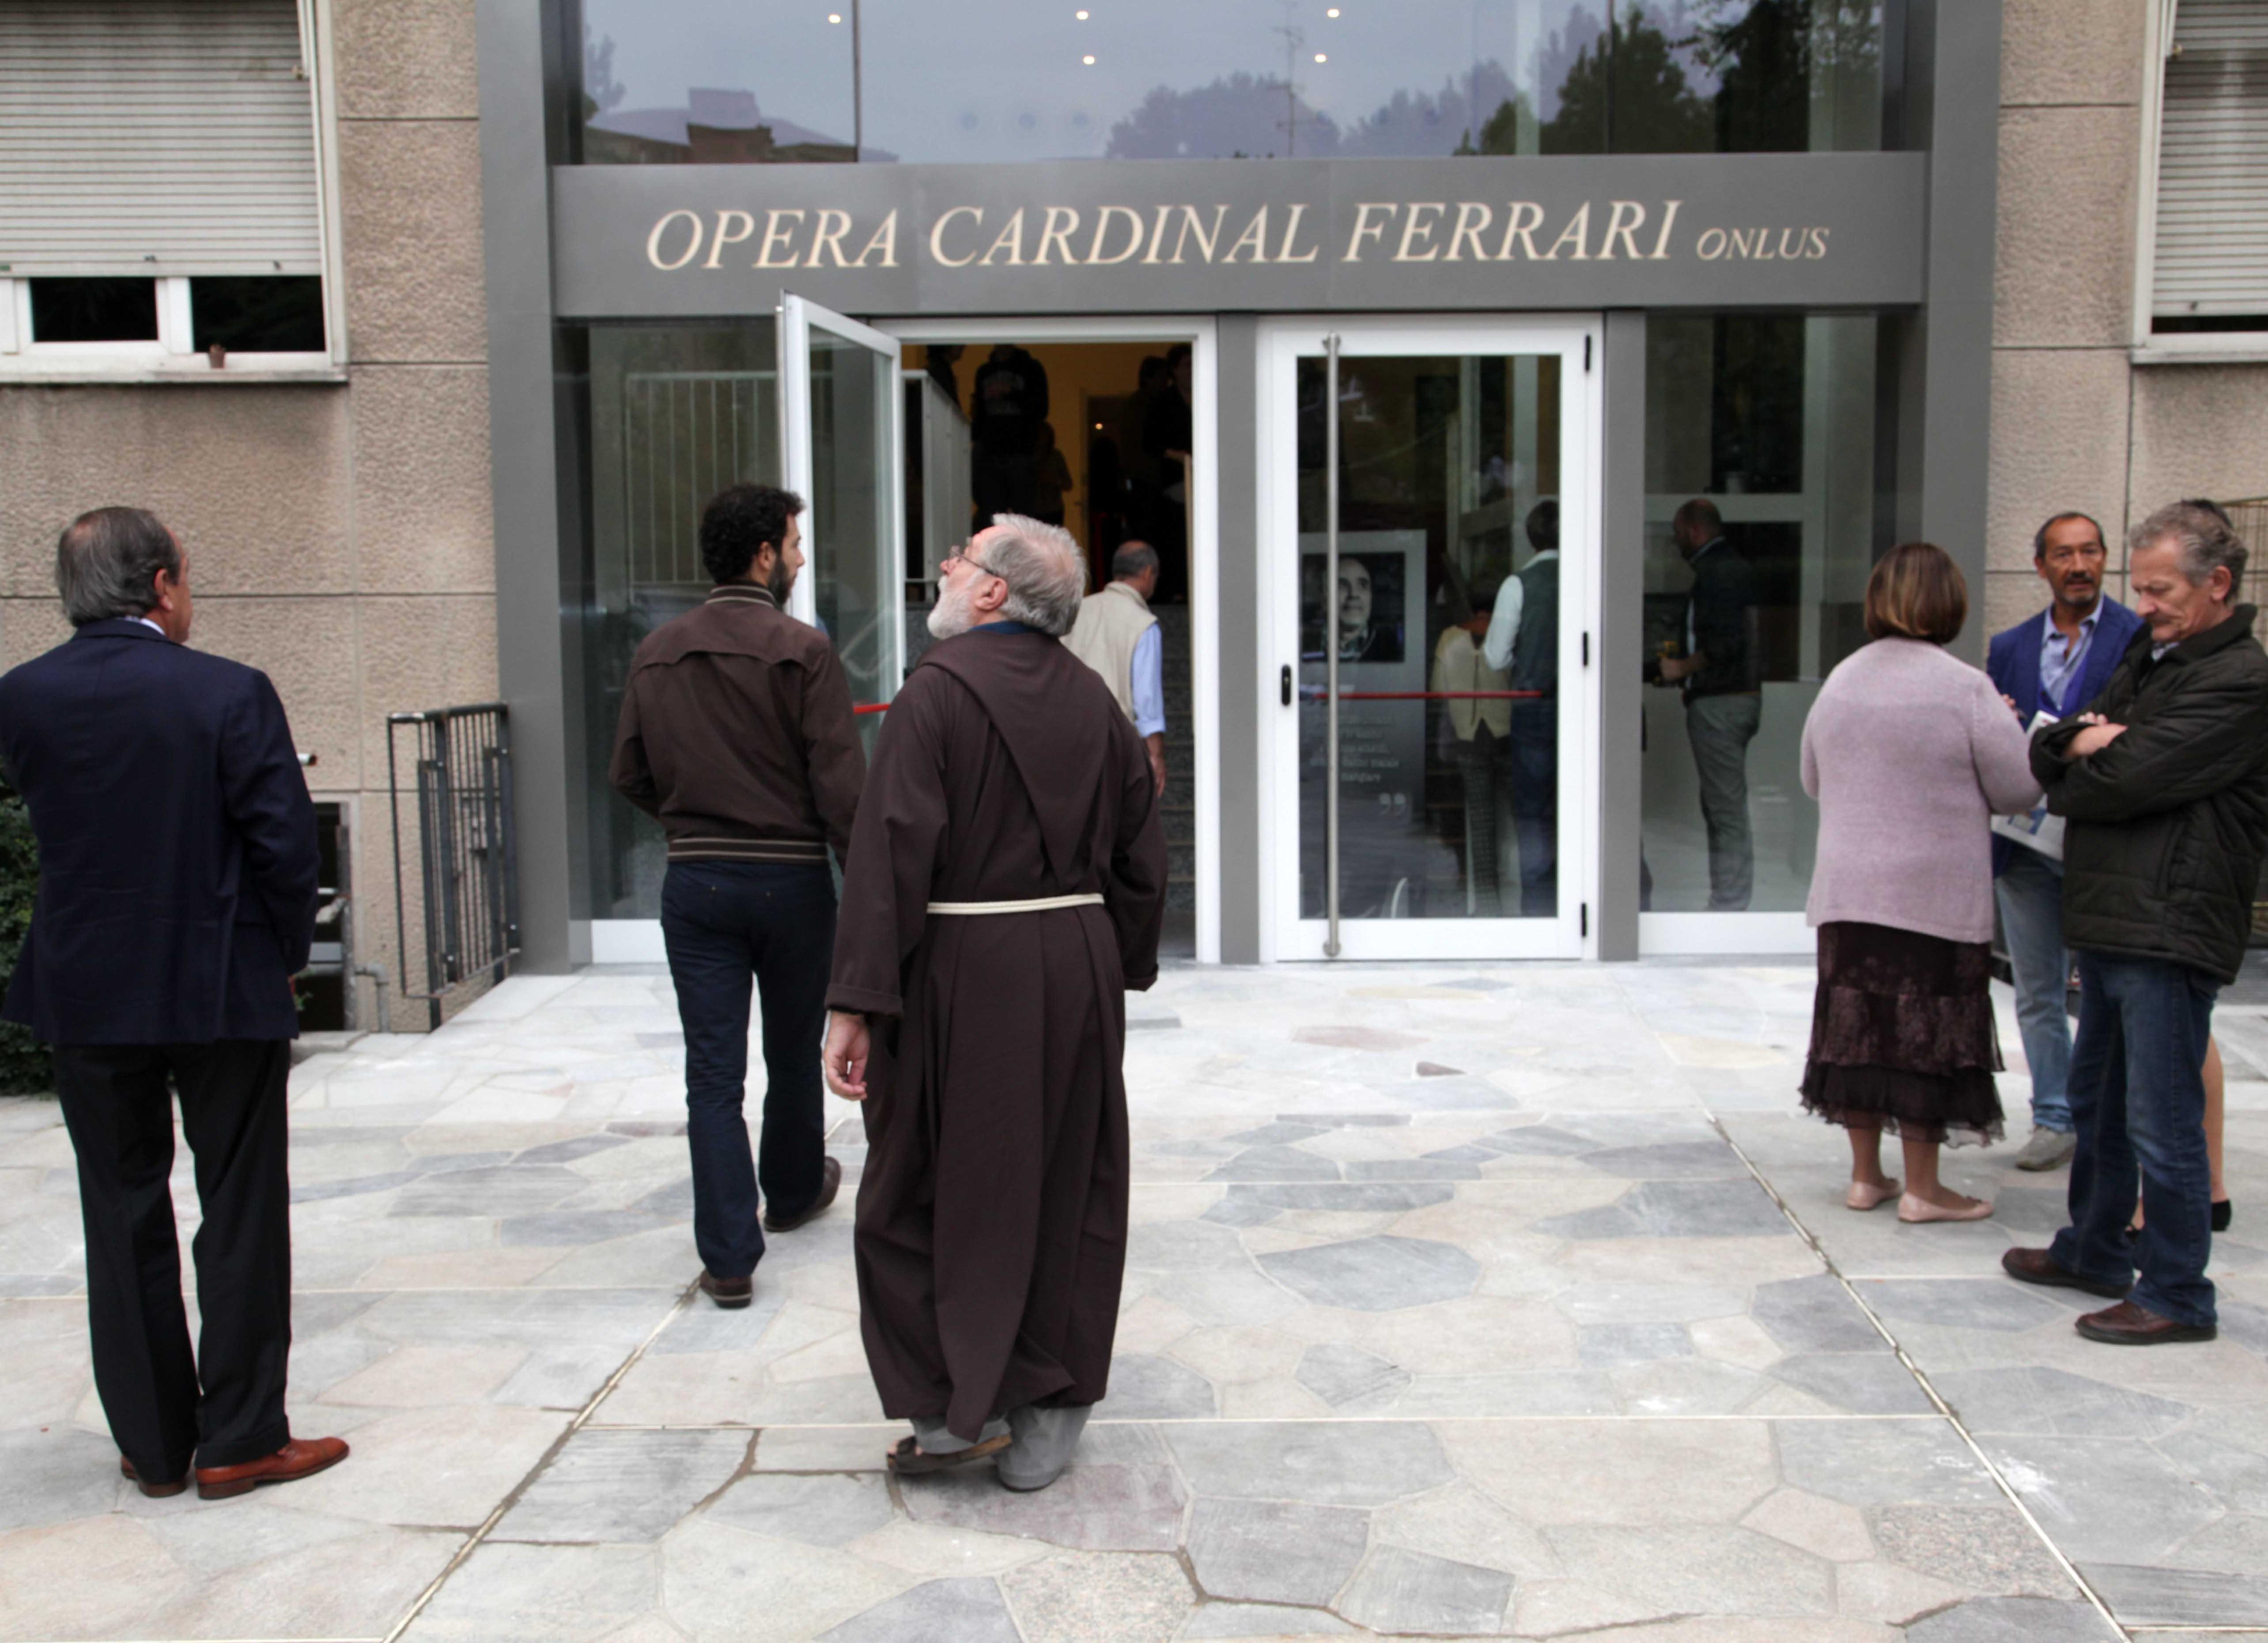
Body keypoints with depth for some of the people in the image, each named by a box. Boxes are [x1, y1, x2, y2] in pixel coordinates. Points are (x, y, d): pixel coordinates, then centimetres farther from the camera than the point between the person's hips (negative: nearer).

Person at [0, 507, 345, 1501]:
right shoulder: (231, 694, -14)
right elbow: (284, 841, -13)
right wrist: (287, 953, 1)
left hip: (84, 994, 4)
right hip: (224, 990, -3)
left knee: (124, 1217, 13)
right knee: (241, 1214, 8)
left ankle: (153, 1445, 20)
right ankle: (240, 1438, 13)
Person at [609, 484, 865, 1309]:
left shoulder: (657, 653, 3)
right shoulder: (802, 650, -11)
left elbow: (630, 775, 9)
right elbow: (840, 783, -14)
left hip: (695, 880, 3)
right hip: (790, 878, -3)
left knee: (713, 1070, 3)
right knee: (793, 1054, 18)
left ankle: (729, 1257, -1)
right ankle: (793, 1189, 40)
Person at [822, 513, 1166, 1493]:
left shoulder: (936, 693, -11)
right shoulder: (1093, 698, 6)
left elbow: (890, 854, -17)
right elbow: (1141, 858, 11)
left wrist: (856, 1006, -16)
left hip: (962, 972, -5)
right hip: (1079, 967, 6)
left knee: (925, 1192, 10)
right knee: (1067, 1191, 13)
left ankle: (953, 1408, 12)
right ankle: (1046, 1419, 22)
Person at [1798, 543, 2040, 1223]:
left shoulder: (1841, 680, 4)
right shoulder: (1965, 689, -13)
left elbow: (1813, 782, 14)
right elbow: (2021, 789, -8)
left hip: (1848, 892, 5)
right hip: (1936, 897, -5)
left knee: (1858, 1022, 11)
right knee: (1926, 1034, 4)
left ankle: (1866, 1174, 21)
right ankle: (1922, 1188, 13)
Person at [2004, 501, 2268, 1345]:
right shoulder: (2147, 659, 18)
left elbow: (2130, 781, -20)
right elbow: (2045, 751, 12)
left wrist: (2074, 763, 0)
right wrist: (2083, 741, -10)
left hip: (2170, 927, -9)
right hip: (2109, 919, 10)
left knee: (2162, 1120, -3)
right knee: (2097, 1100, 20)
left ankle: (2177, 1296, 8)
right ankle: (2094, 1251, 35)